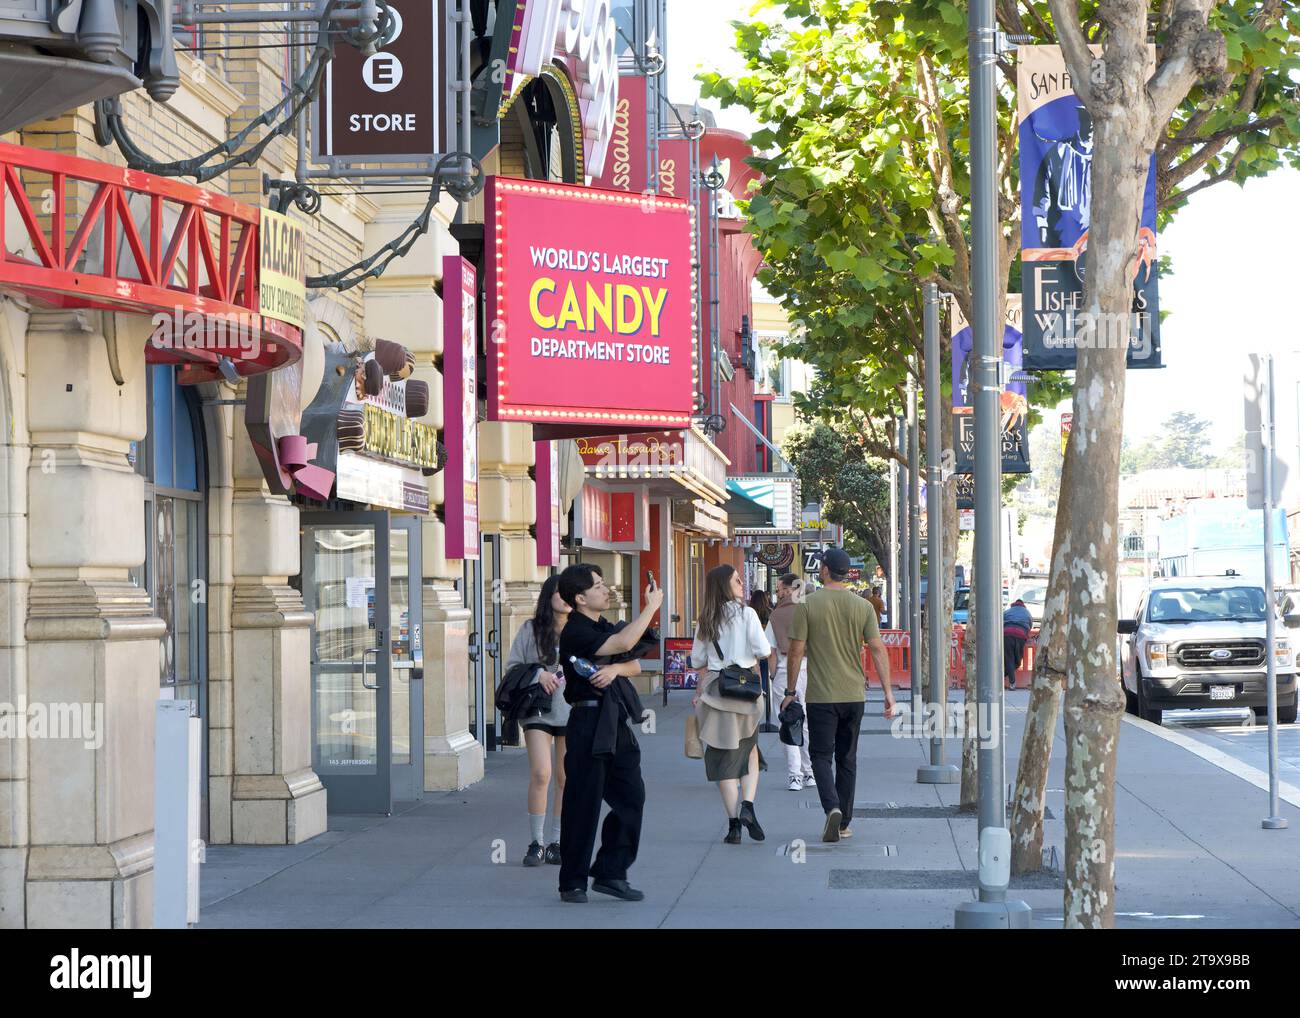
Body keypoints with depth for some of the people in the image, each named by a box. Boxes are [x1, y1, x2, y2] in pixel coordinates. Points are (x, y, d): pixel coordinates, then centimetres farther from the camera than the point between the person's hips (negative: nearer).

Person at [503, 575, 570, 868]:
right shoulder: (531, 629, 2)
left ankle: (556, 843, 15)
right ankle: (536, 843, -2)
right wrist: (537, 674, -11)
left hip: (572, 710, 2)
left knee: (566, 778, 5)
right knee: (540, 774, -12)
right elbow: (512, 666, 5)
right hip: (538, 710, -2)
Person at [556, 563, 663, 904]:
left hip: (618, 722, 8)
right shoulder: (575, 633, -12)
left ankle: (610, 873, 15)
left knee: (631, 796, 6)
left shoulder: (605, 627, 16)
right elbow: (624, 643, -24)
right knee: (583, 803, -2)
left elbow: (635, 664, 11)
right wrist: (651, 606, -13)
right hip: (589, 724, -8)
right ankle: (572, 882, 7)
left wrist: (616, 668, -12)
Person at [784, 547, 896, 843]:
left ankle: (832, 808, -21)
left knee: (821, 755, 2)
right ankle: (844, 823, 16)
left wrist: (790, 690, 3)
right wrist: (888, 691, 1)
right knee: (847, 758, 13)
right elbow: (878, 650, -3)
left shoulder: (808, 605, -7)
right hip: (854, 694, 3)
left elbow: (796, 652, -7)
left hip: (821, 696, -3)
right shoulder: (863, 607, 2)